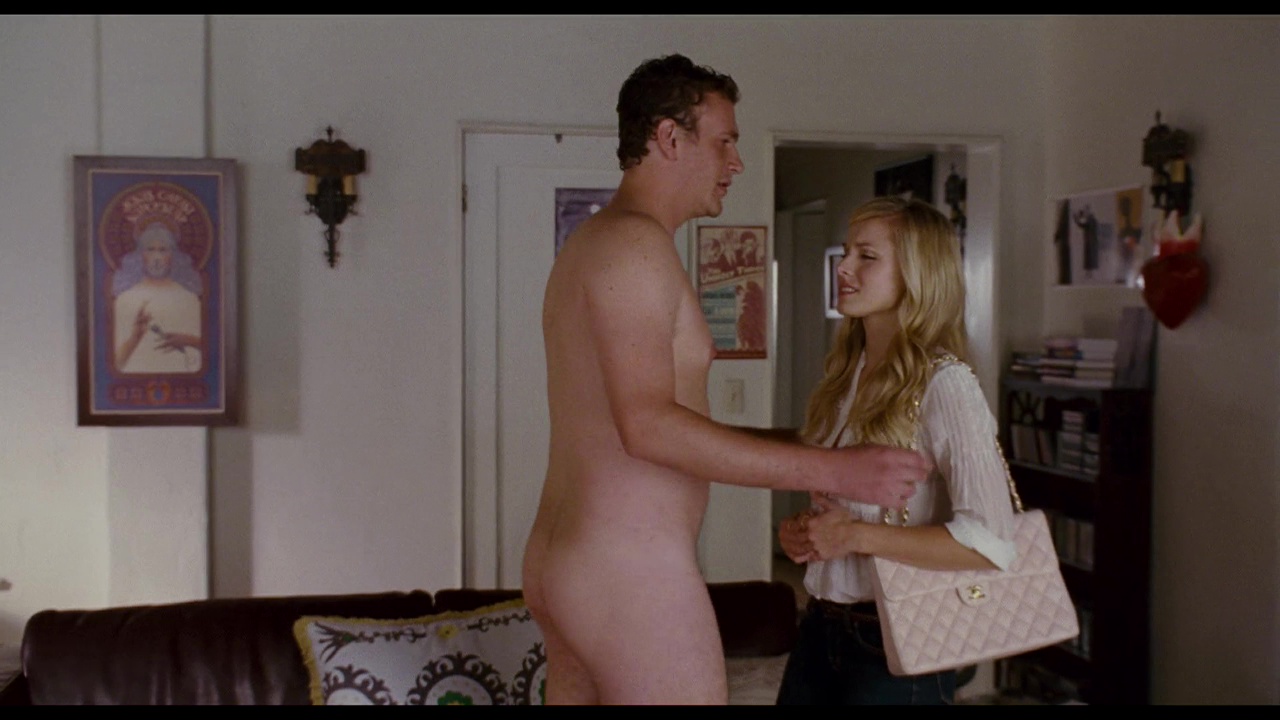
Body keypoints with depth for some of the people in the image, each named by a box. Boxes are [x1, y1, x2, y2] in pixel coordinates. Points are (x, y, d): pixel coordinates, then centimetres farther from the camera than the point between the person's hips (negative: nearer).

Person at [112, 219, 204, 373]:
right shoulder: (125, 298, 5)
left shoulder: (189, 297, 7)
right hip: (136, 372, -1)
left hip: (179, 373, 1)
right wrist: (135, 336, -14)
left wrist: (186, 340, -6)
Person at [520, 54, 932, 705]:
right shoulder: (634, 242, -14)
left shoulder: (590, 243, 16)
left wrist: (794, 448, 19)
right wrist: (831, 470, -23)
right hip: (631, 571, -10)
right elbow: (649, 427, -24)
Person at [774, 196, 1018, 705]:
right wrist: (798, 531, -1)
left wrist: (856, 536, -20)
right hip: (821, 626, 6)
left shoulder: (943, 383, -16)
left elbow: (990, 543, -23)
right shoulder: (846, 377, 5)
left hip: (894, 643, -6)